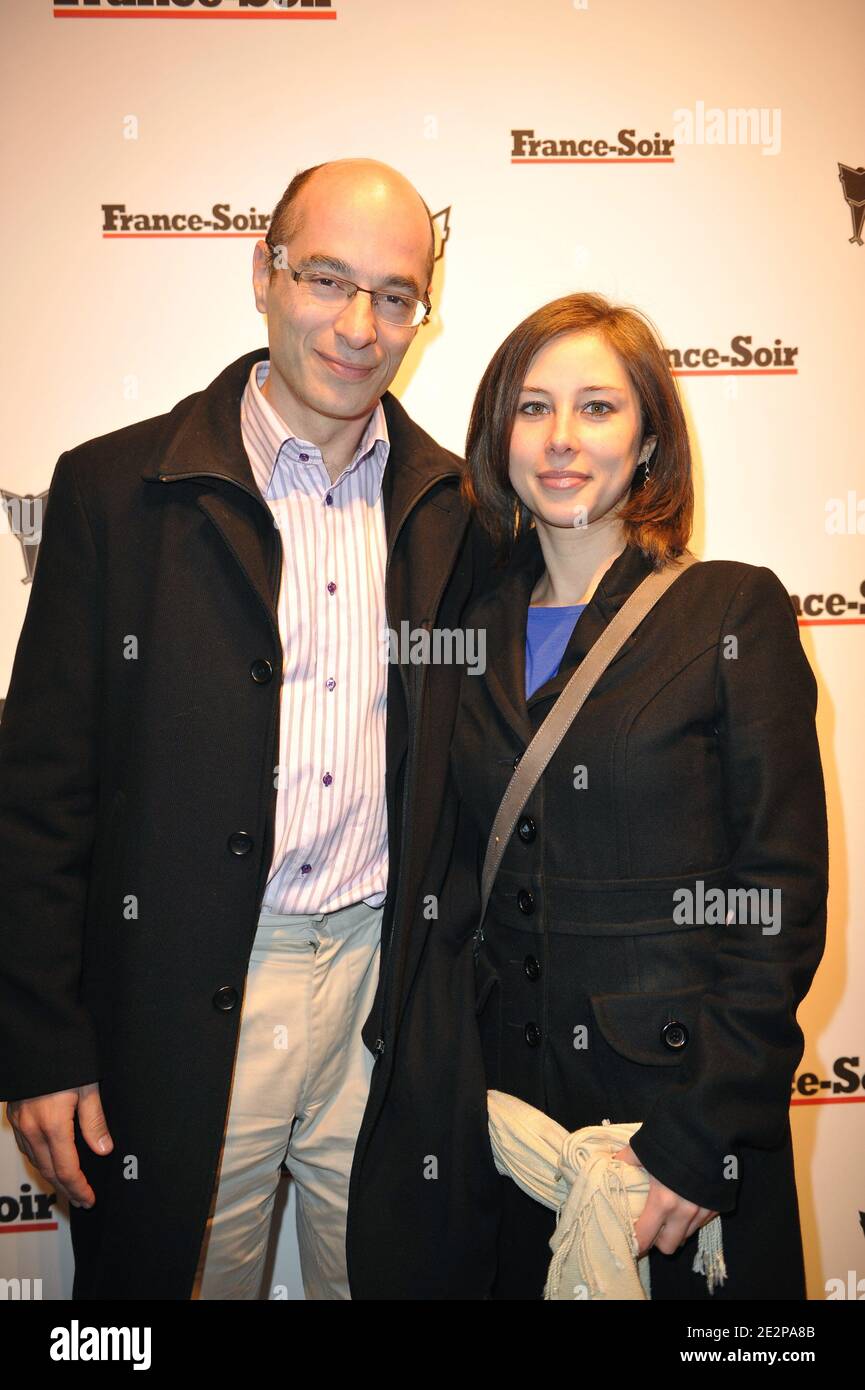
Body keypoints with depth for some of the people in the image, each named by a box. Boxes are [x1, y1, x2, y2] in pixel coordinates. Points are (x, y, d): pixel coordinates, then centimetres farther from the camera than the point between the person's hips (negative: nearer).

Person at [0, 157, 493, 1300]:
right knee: (175, 1268, 14)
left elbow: (466, 765, 9)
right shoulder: (116, 487, -5)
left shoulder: (455, 508, 3)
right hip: (181, 1006, -2)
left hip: (388, 990, 3)